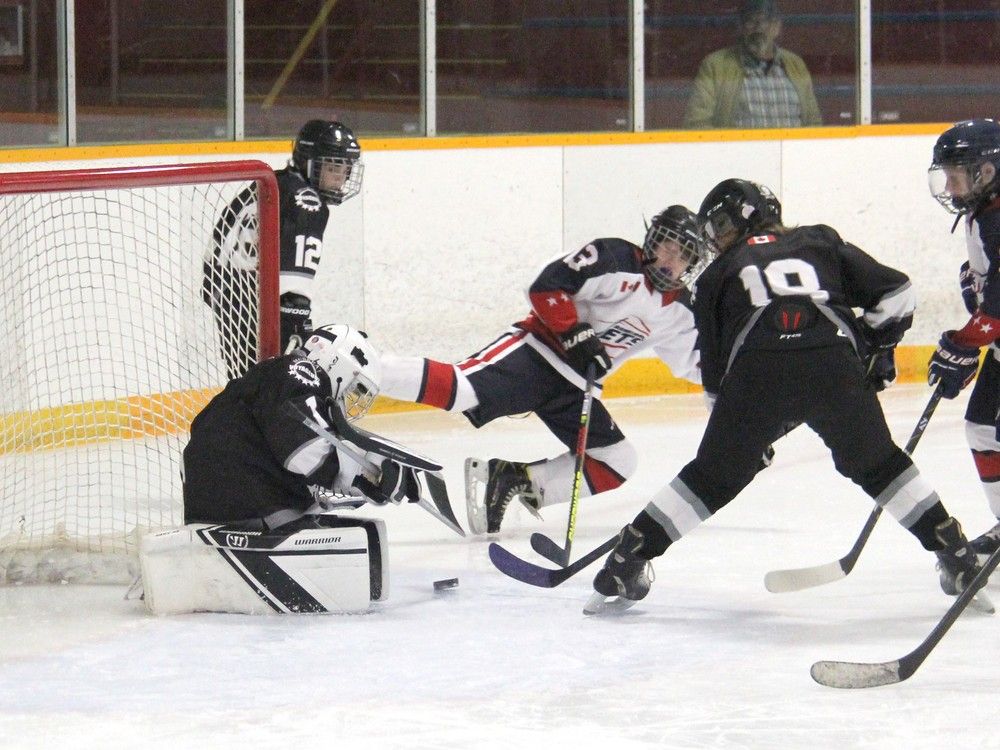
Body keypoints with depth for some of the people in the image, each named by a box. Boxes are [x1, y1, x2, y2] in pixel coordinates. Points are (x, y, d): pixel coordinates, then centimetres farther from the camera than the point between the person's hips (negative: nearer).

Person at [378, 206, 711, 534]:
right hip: (539, 350, -8)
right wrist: (575, 334, -22)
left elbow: (692, 362, 25)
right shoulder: (616, 258, -10)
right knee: (459, 389, -32)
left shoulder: (678, 313, 12)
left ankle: (514, 482, -4)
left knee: (617, 463, 1)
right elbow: (547, 286, -15)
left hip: (574, 387, 8)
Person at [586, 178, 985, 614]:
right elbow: (893, 291, 21)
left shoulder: (719, 274, 28)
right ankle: (956, 555, 17)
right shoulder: (821, 243, 29)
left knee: (713, 476, 15)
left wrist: (747, 433, 36)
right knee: (876, 464, 20)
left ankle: (625, 563, 12)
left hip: (755, 372, -1)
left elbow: (713, 364, 27)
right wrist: (877, 347, 34)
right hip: (833, 364, 1)